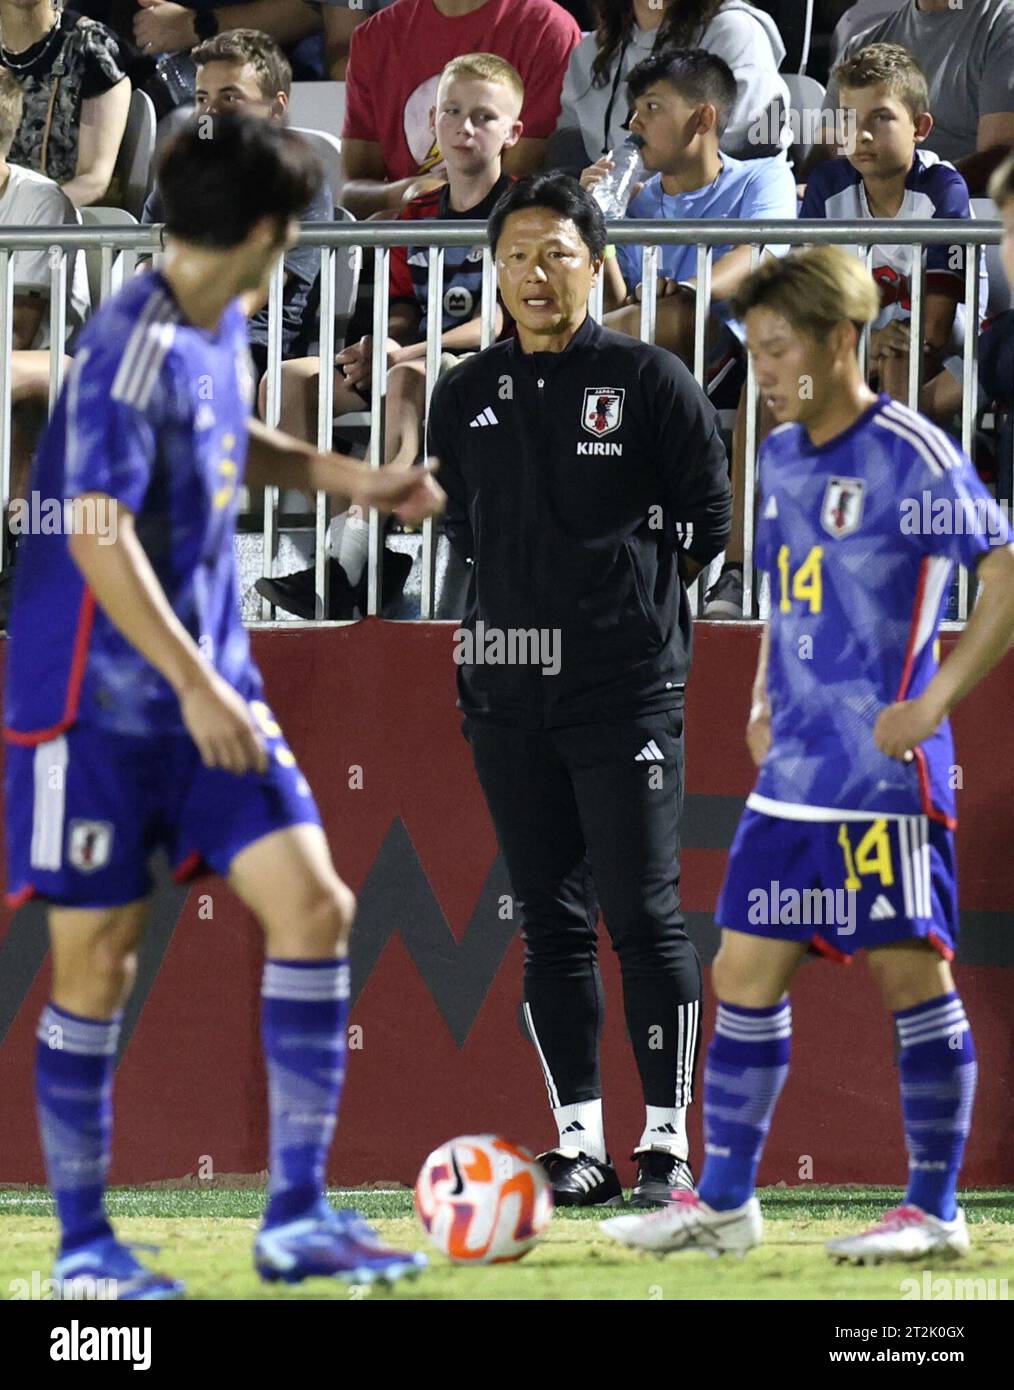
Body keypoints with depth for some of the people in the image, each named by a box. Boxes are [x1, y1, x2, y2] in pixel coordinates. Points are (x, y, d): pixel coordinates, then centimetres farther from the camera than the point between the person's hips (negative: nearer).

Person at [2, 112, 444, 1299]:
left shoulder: (217, 330, 8)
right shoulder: (132, 348, -19)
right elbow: (97, 534, -26)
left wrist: (343, 478, 20)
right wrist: (194, 686, -27)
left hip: (208, 689, 8)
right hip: (101, 702, -8)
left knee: (312, 904, -3)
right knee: (96, 960, 1)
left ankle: (296, 1216, 1)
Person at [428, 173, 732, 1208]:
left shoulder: (649, 381, 0)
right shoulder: (465, 397, 12)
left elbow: (710, 518, 3)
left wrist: (630, 592, 4)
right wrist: (525, 598, 11)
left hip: (625, 684, -4)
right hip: (506, 688, 4)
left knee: (644, 916, -7)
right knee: (551, 923, 4)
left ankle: (666, 1145, -4)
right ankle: (579, 1146, 7)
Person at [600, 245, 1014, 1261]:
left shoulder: (911, 456, -12)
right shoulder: (782, 454, 12)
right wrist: (765, 702, 15)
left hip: (885, 769, -8)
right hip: (792, 773, 8)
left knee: (911, 972, -2)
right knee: (745, 973, 7)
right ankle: (722, 1202, 13)